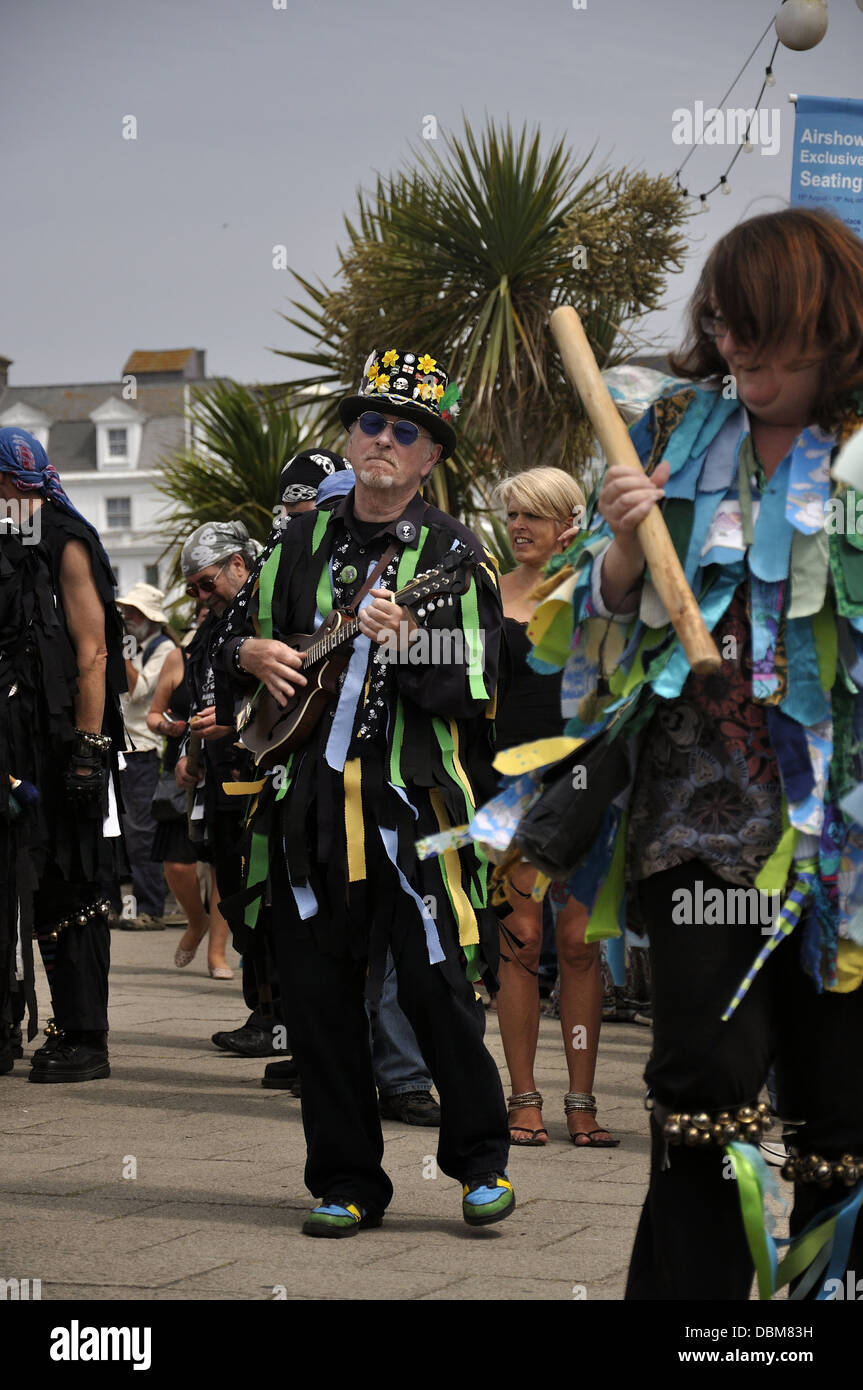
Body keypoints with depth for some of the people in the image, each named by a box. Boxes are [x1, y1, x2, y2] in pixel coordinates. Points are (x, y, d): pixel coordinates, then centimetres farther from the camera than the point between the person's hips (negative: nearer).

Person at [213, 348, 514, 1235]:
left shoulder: (453, 554, 0)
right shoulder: (301, 545, 13)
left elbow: (473, 691, -8)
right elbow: (232, 645, 22)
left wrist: (408, 645, -24)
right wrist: (252, 652, 0)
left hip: (410, 803, -4)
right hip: (306, 801, 4)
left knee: (437, 990, -5)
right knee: (317, 1002, 5)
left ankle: (481, 1161, 14)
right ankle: (346, 1184, 16)